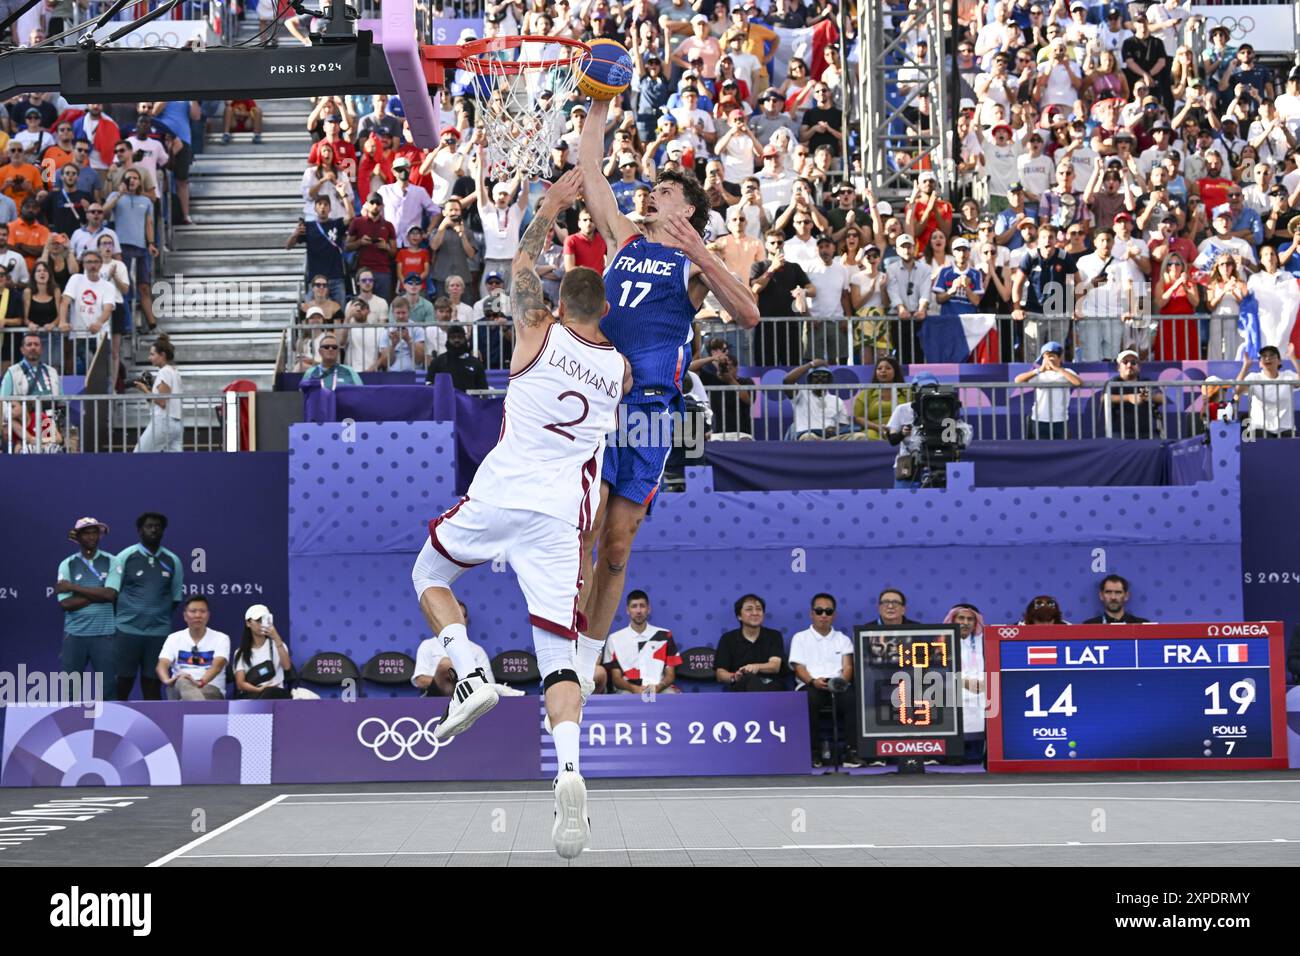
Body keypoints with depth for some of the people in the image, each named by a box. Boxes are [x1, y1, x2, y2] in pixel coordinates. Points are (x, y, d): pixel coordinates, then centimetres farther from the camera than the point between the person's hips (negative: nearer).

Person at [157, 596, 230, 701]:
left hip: (210, 689, 0)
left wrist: (201, 682, -38)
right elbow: (162, 664, -5)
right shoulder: (174, 638, 12)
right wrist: (167, 680, -33)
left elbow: (218, 665, -14)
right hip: (179, 689, 0)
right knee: (183, 682, -40)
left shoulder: (221, 638, 6)